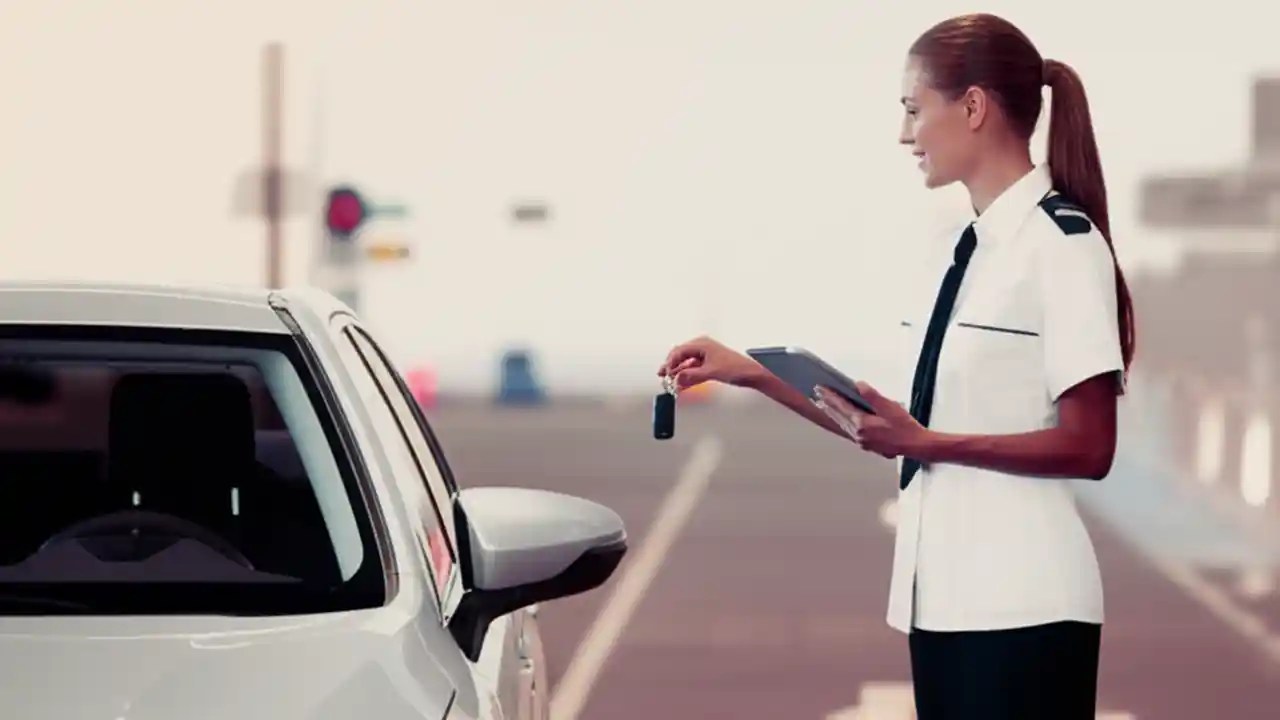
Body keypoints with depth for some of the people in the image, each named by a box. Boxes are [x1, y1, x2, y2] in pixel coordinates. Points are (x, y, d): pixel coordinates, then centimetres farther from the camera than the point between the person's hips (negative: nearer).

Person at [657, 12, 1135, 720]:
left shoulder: (1063, 241, -10)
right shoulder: (964, 251, 15)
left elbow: (1087, 448, -15)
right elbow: (896, 428, 15)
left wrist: (927, 444, -20)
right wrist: (749, 374, 12)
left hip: (1020, 604, -8)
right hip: (942, 592, 8)